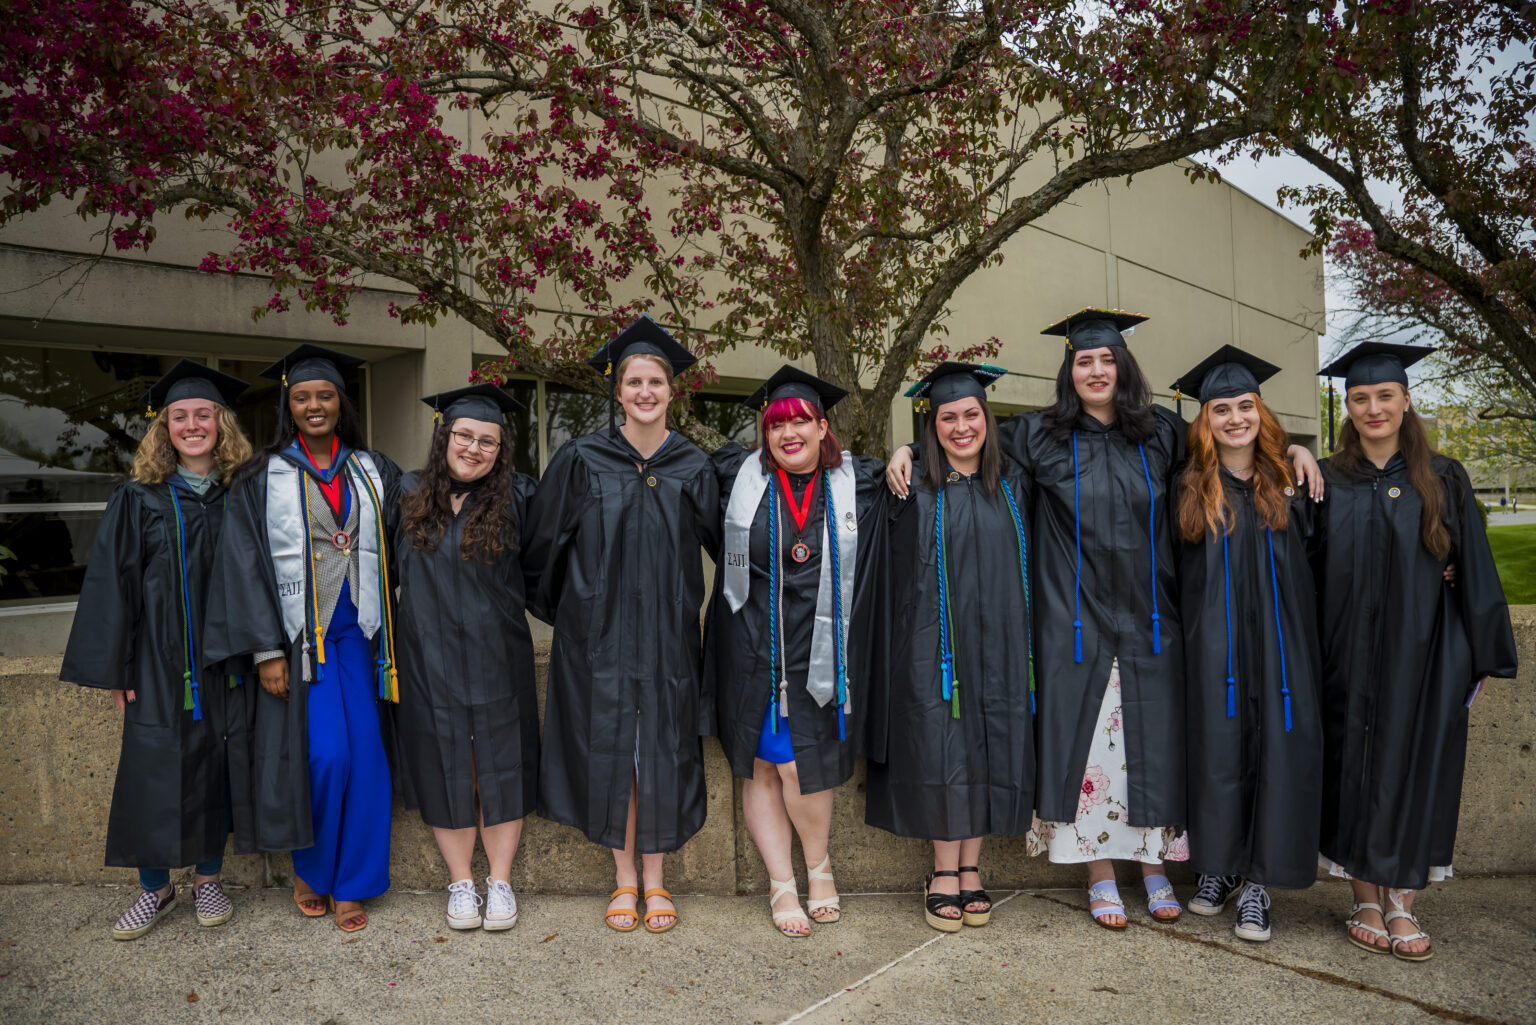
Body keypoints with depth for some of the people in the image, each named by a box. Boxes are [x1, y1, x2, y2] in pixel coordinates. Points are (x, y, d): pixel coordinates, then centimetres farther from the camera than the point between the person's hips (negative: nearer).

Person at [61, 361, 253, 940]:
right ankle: (154, 888, 21)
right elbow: (112, 583, -2)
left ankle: (207, 879, 26)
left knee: (217, 766, 8)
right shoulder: (138, 499, 0)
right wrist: (115, 669, -6)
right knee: (153, 771, 3)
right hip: (159, 662, -1)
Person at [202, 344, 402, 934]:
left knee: (364, 757, -1)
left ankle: (350, 884, 15)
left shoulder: (373, 472, 9)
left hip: (357, 633, 3)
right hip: (299, 636, -2)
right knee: (324, 755, -9)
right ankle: (308, 869, 18)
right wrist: (266, 650, -9)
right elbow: (246, 564, -3)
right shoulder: (263, 479, 1)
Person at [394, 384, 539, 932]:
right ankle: (460, 883, 21)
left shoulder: (516, 497, -4)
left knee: (499, 763, 4)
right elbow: (390, 566, 17)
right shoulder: (409, 494, 3)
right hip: (429, 656, 2)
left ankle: (500, 882, 18)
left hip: (496, 657, -1)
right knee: (445, 765, 8)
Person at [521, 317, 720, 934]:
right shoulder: (582, 460, 0)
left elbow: (725, 542, 11)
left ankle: (655, 879, 19)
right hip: (599, 632, -1)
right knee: (610, 747, 5)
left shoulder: (693, 467, 3)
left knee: (662, 750, 5)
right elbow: (542, 542, 7)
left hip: (667, 633, 1)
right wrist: (553, 609, 12)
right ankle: (623, 878, 20)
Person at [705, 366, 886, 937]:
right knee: (761, 768, 5)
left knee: (799, 765, -7)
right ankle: (782, 885, 20)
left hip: (820, 652, -1)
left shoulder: (857, 483, 4)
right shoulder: (739, 477, 3)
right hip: (753, 650, 1)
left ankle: (819, 864, 21)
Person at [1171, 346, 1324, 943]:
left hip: (1277, 645, 1)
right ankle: (1217, 867, 21)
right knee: (1217, 748, 3)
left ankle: (1256, 883, 10)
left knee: (1277, 751, -1)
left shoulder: (1288, 485, 8)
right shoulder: (1189, 490, 5)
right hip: (1215, 646, -1)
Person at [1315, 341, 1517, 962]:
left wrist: (1483, 655, 2)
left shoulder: (1443, 481, 3)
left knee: (1414, 768, 3)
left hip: (1423, 655, 0)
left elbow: (1474, 571, 4)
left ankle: (1403, 904, 15)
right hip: (1348, 660, 0)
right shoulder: (1328, 483, 3)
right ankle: (1366, 902, 18)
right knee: (1354, 768, 5)